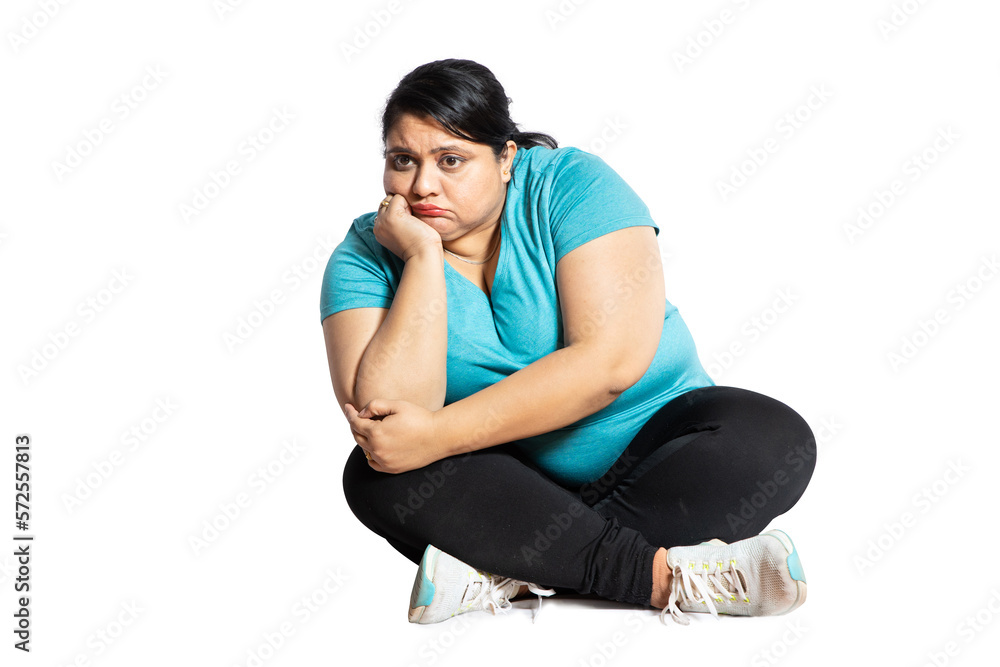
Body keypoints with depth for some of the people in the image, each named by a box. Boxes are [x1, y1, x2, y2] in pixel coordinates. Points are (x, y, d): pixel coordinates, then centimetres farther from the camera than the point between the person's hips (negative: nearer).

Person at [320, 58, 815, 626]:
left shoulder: (573, 185, -13)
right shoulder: (368, 255, -7)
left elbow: (613, 361, -25)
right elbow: (381, 414, -23)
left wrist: (439, 434, -27)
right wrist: (422, 256, -25)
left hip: (650, 449, 0)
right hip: (507, 477, 1)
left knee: (772, 439, -27)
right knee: (378, 477, -27)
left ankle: (506, 573, -30)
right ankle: (663, 574, -31)